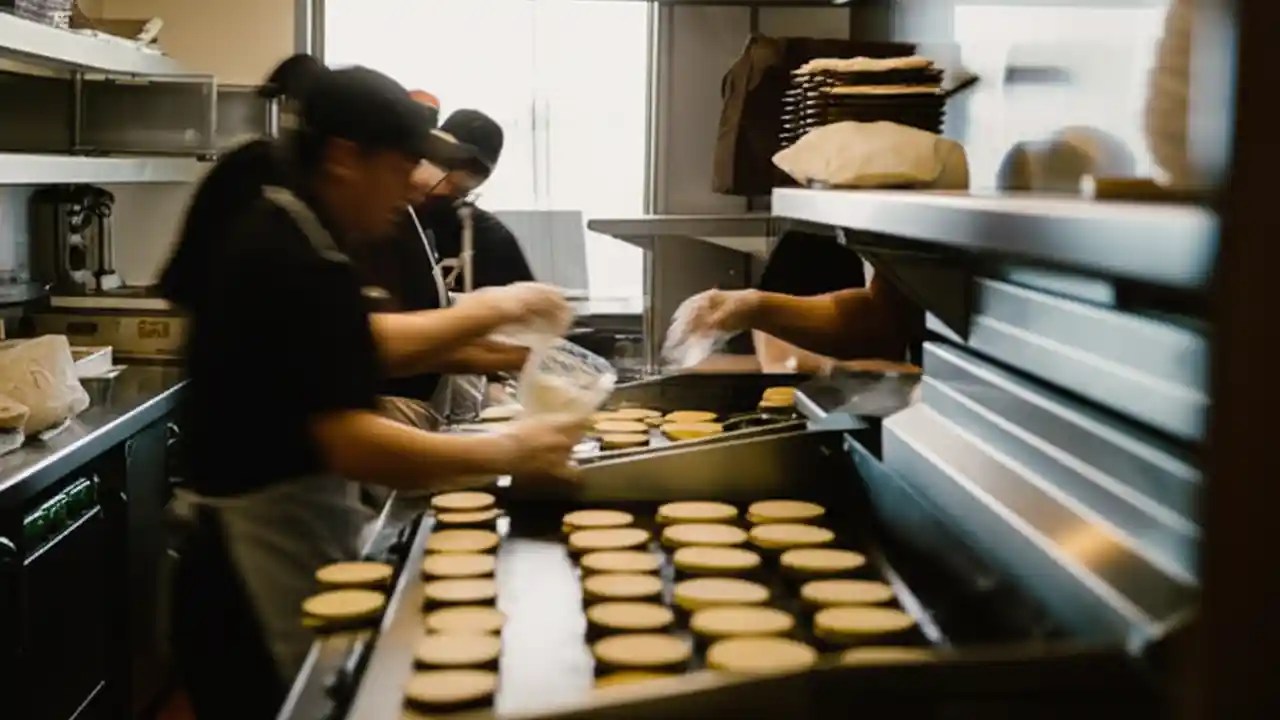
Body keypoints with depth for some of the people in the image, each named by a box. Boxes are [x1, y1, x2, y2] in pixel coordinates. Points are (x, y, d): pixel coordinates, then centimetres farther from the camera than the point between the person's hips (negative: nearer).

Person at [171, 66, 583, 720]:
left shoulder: (283, 236, 8)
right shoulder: (292, 264, -23)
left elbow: (367, 345, 18)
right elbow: (352, 445, -29)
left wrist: (492, 310, 8)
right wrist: (508, 451, -21)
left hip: (283, 553, 10)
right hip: (262, 571, -10)